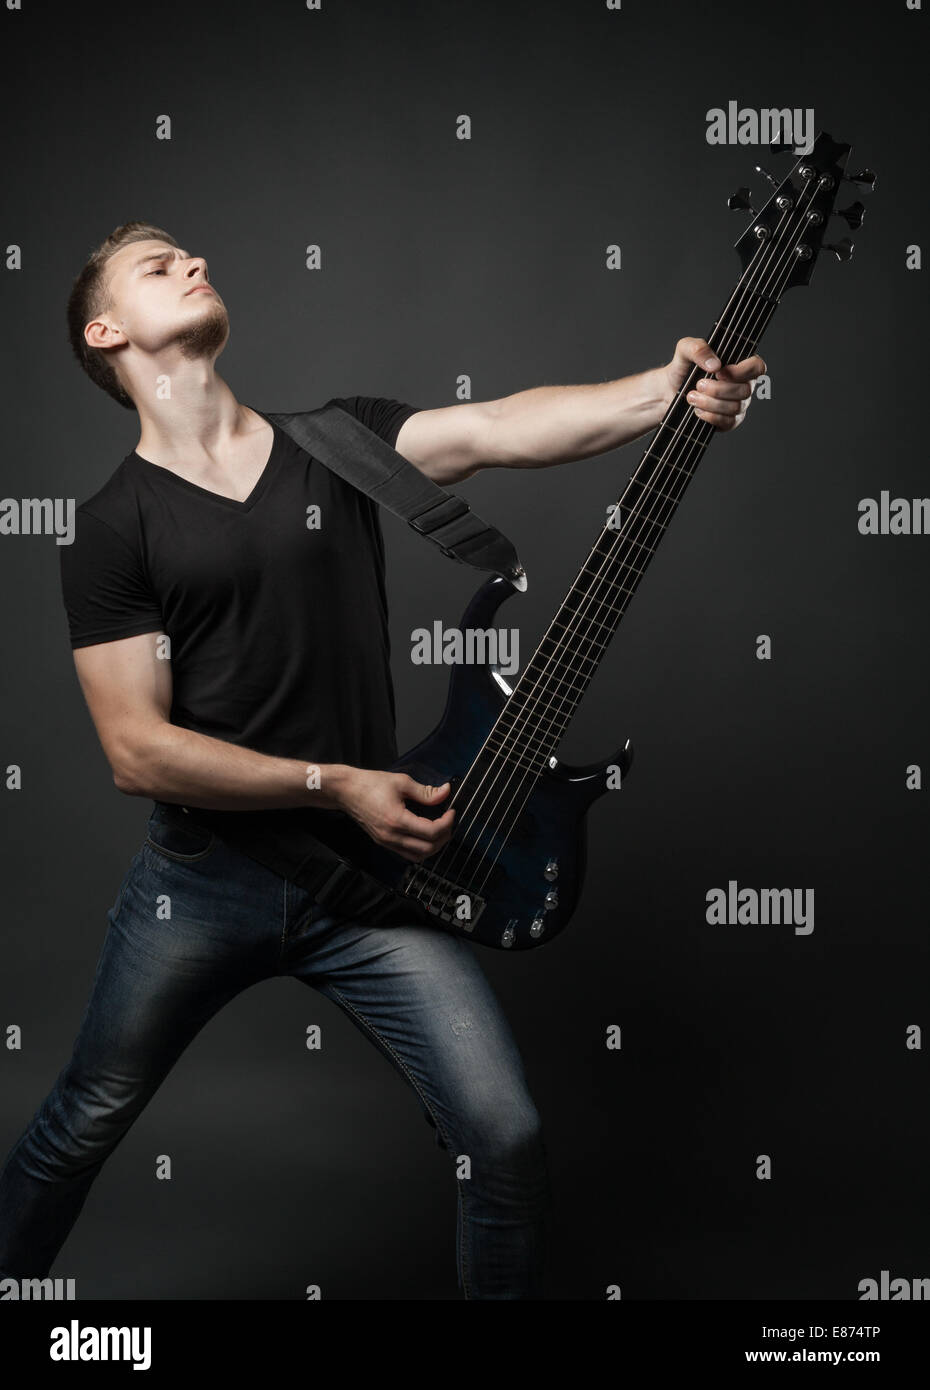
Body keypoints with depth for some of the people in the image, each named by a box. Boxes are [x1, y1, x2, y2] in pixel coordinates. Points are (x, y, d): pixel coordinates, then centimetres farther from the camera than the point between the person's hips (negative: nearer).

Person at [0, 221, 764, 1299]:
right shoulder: (112, 528, -4)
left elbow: (497, 426, -12)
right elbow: (137, 752, -10)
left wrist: (671, 389, -27)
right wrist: (336, 784, -14)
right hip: (202, 875, -1)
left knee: (506, 1140, -4)